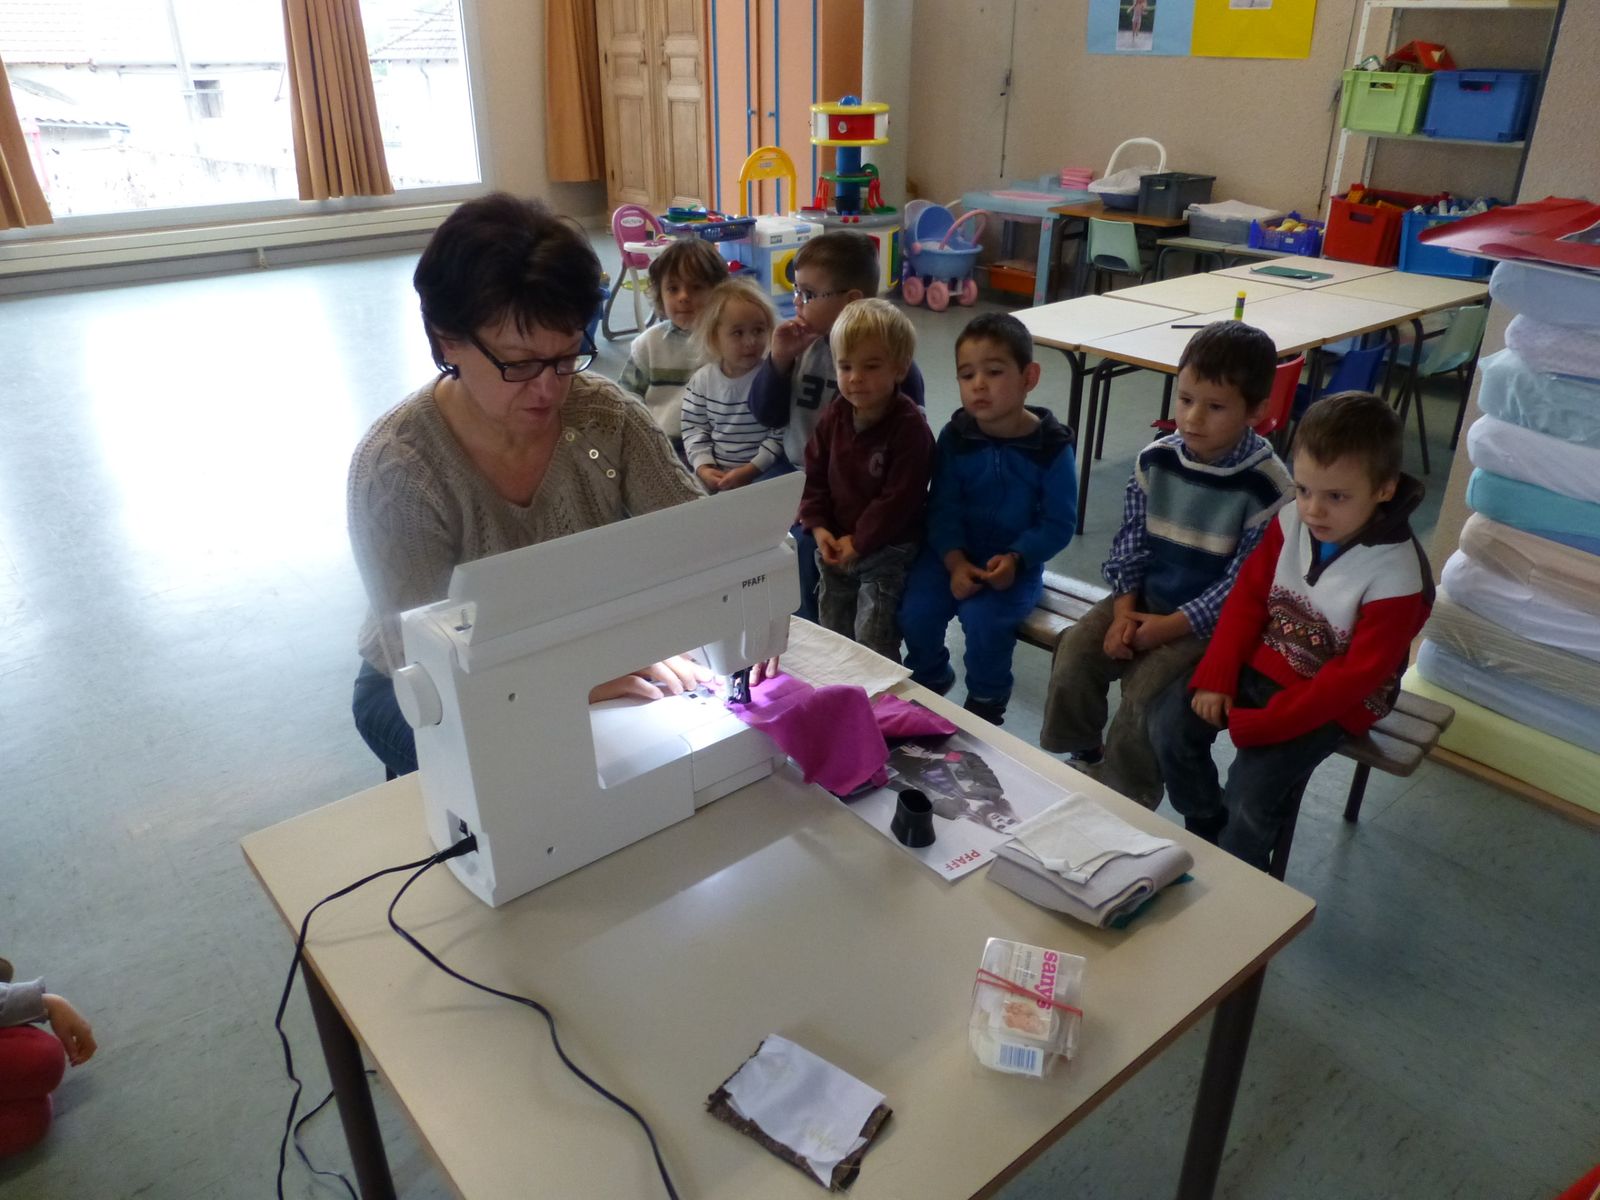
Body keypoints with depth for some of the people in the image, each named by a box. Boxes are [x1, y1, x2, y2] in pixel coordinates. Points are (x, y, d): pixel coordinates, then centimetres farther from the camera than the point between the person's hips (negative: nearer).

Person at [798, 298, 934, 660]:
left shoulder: (909, 427, -20)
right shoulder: (834, 417, 0)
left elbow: (899, 498, -22)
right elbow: (814, 475, 5)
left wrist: (859, 541, -19)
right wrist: (818, 526, -7)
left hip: (887, 551, -6)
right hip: (835, 547, 7)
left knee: (873, 638, -5)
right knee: (832, 631, 19)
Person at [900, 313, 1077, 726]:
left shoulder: (1052, 447, -12)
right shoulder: (955, 437, -4)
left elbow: (1058, 524, -9)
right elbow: (943, 508, -6)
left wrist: (1015, 560, -23)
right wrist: (955, 562, -21)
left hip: (1016, 561, -3)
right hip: (954, 553, 3)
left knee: (983, 617, -27)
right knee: (916, 610, -18)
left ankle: (986, 701, 3)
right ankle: (929, 681, 15)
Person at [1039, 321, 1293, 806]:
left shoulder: (1266, 485, -17)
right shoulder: (1155, 459, -3)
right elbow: (1130, 539, 4)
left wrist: (1170, 626, -18)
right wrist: (1123, 610, -8)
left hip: (1207, 619, -5)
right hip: (1143, 599, 5)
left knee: (1145, 690, -23)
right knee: (1074, 655, -13)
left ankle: (1126, 800, 1)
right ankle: (1081, 758, 12)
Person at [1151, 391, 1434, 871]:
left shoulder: (1396, 576, -24)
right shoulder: (1291, 522, -9)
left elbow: (1357, 675, -22)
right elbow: (1248, 598, -1)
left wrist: (1263, 724, -25)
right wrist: (1216, 679, -11)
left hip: (1332, 699, -5)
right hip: (1259, 662, 6)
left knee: (1252, 787, -20)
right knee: (1170, 722, -8)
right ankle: (1205, 837, 14)